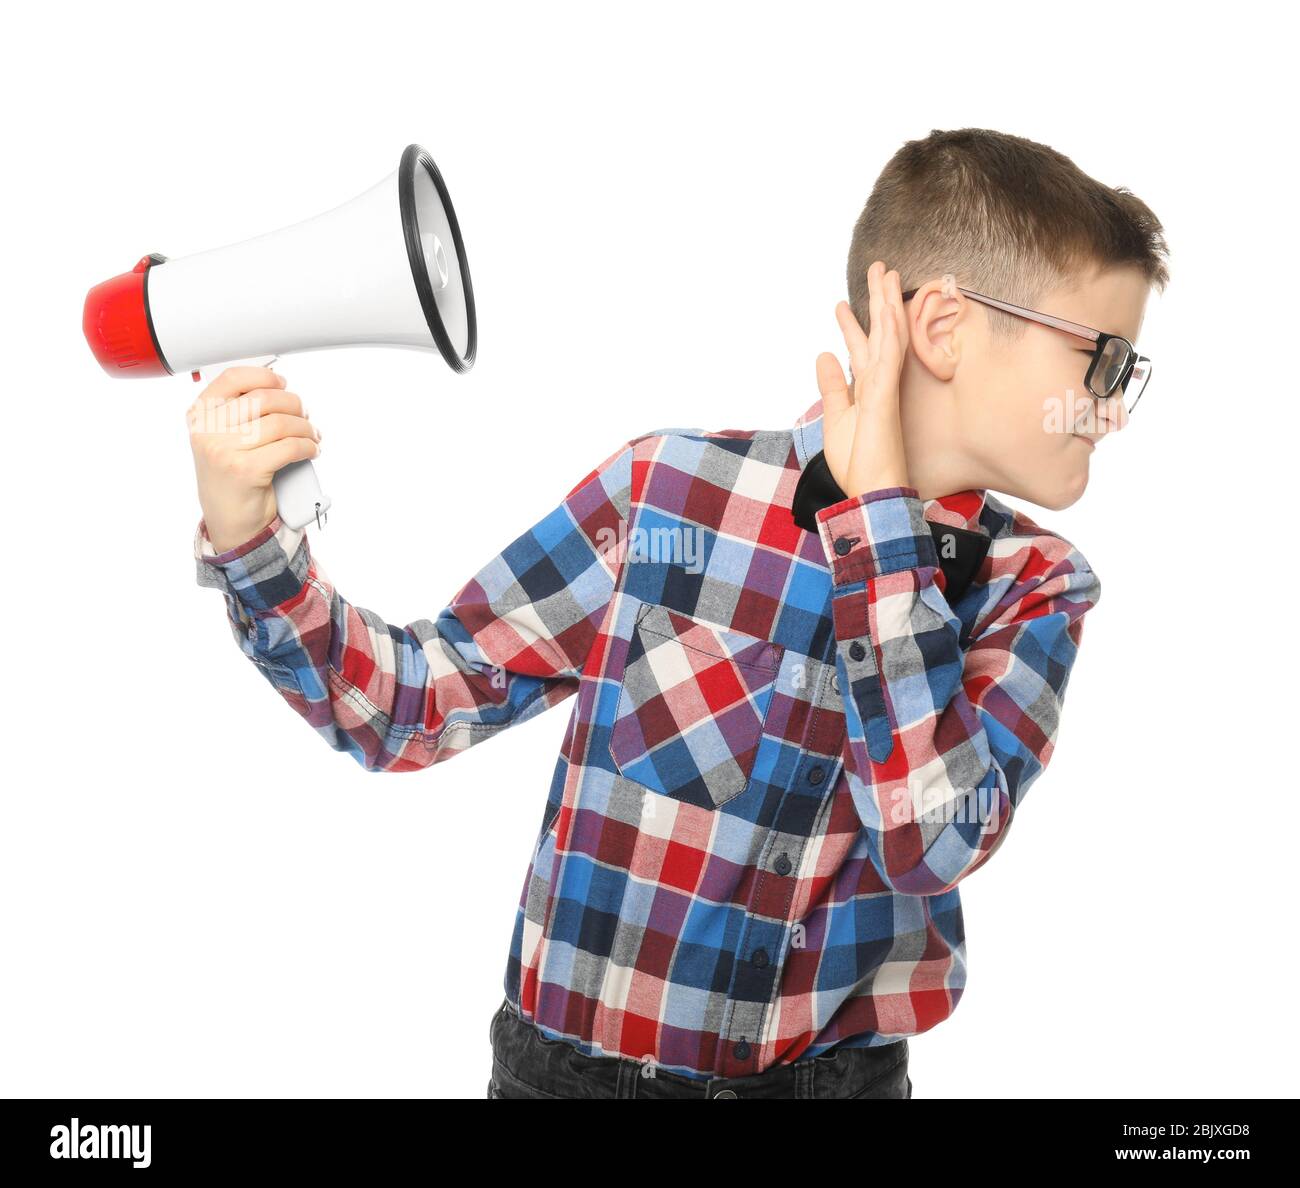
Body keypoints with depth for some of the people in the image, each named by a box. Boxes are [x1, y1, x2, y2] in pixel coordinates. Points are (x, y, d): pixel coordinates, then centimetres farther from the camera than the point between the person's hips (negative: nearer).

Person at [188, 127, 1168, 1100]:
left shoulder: (1036, 589, -3)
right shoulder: (668, 492, -10)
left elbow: (932, 838, -19)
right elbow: (410, 707, -5)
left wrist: (878, 504, -18)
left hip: (845, 1071, 2)